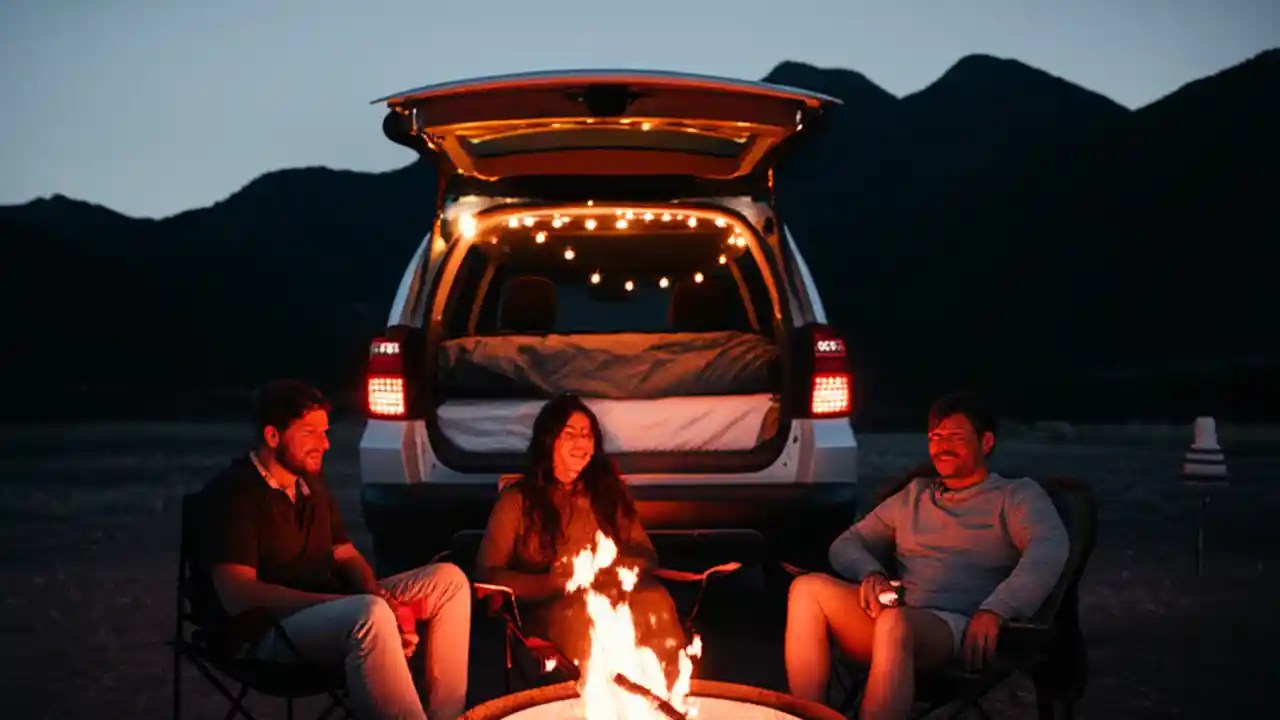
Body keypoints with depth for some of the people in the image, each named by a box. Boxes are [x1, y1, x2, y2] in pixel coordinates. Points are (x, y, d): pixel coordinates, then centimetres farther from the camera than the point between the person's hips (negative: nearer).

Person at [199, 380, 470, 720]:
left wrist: (379, 597, -6)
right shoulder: (232, 492, -11)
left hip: (330, 612, 9)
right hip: (268, 631, -9)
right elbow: (238, 596, -21)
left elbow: (347, 557, 20)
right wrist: (344, 602, -26)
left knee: (448, 580, -2)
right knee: (370, 614, -38)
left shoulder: (312, 485, 15)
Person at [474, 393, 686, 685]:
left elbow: (646, 556, 18)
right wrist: (553, 583, -12)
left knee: (655, 602, -33)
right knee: (589, 621, -40)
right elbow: (488, 574, 3)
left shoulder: (610, 491, 20)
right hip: (549, 607, -3)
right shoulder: (517, 500, 8)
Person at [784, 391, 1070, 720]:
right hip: (895, 617, 5)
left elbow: (1049, 550, -7)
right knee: (809, 588, -22)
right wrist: (869, 574, 1)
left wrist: (994, 611, -24)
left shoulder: (1017, 495, 14)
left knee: (896, 621, -40)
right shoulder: (914, 495, 30)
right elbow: (847, 543, 28)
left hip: (958, 628, -5)